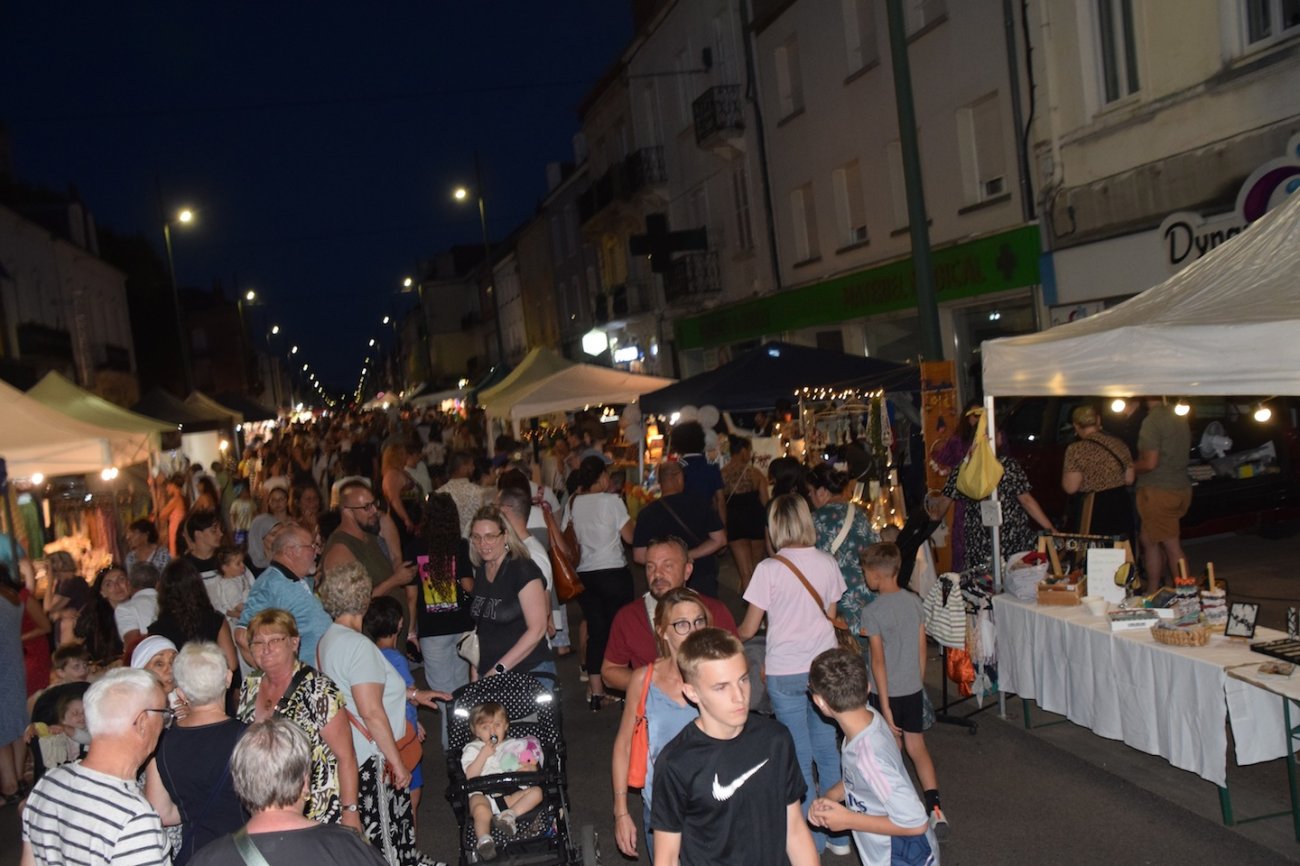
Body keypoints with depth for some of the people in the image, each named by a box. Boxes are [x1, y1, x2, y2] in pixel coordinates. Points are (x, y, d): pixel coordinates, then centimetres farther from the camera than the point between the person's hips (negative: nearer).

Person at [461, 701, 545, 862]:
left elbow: (531, 767, 19)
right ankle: (483, 840, -29)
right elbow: (470, 776, -4)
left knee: (536, 792, -20)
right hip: (483, 794, -4)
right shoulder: (472, 749, 11)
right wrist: (484, 754, -12)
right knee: (481, 810, -38)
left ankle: (510, 814, -30)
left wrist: (529, 769, -6)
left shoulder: (513, 745, 21)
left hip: (510, 795, 4)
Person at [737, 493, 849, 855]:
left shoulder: (769, 569, -15)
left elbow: (748, 630, -8)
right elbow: (830, 616, 8)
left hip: (785, 673, -4)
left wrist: (732, 634, 13)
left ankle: (814, 841, 18)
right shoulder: (827, 563, -4)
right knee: (828, 750, 17)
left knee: (800, 758, 8)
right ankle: (840, 833, 27)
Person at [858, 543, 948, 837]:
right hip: (913, 689, 5)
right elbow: (922, 649, 5)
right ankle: (935, 808, 3)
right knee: (917, 747, 13)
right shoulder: (914, 601, -1)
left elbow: (878, 661, -18)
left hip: (888, 692, -5)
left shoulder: (872, 612, -18)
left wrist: (885, 707, -15)